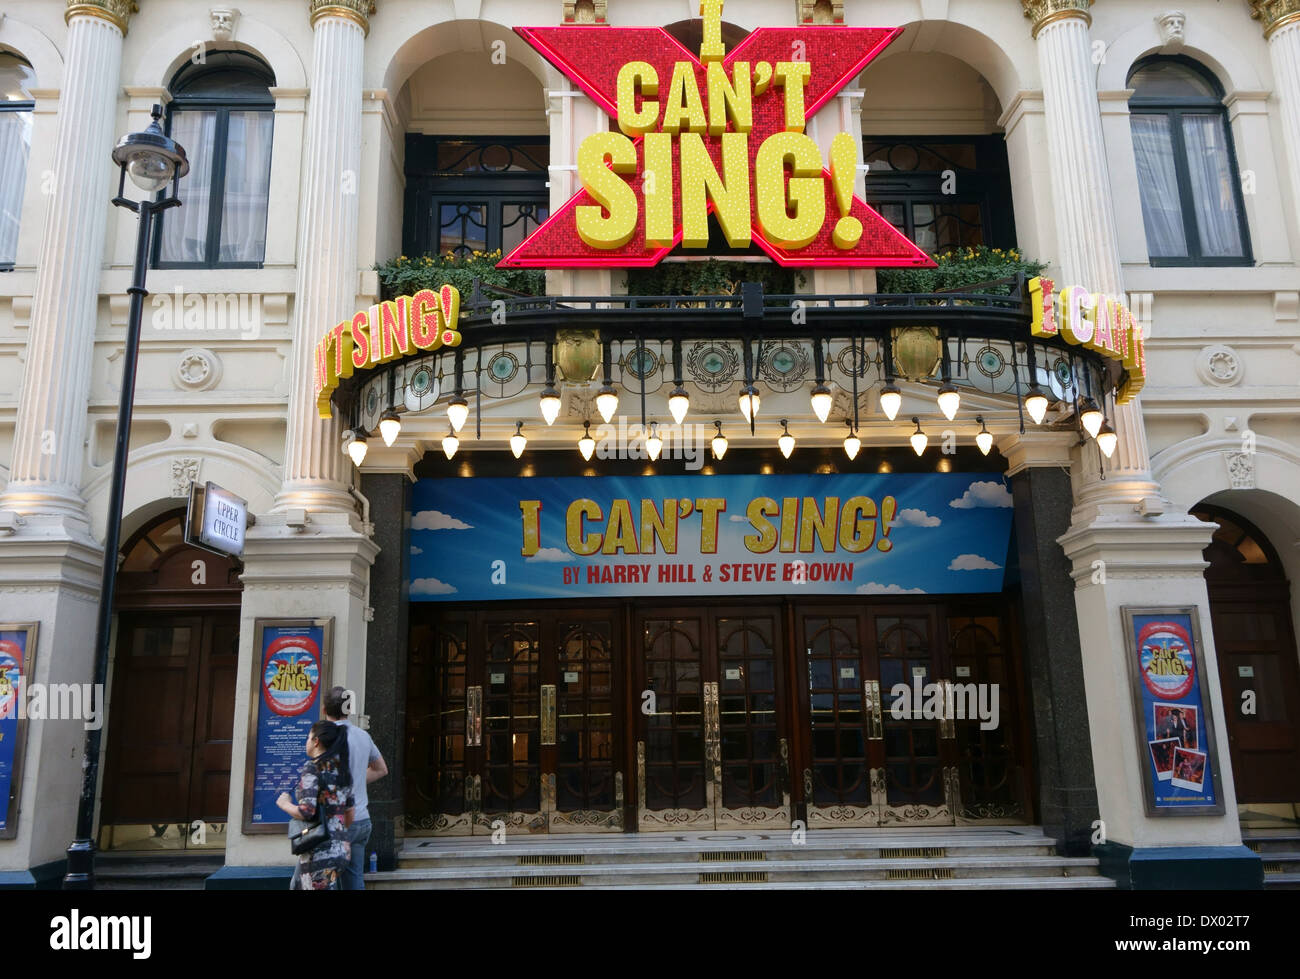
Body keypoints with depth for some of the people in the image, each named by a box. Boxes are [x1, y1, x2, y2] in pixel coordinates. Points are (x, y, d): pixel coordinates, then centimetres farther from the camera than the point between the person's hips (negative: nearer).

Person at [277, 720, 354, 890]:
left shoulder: (312, 769, -11)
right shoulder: (343, 769, 11)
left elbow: (306, 812, -19)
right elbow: (349, 813, 15)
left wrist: (285, 804, -1)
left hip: (319, 852, -8)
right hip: (342, 849, 8)